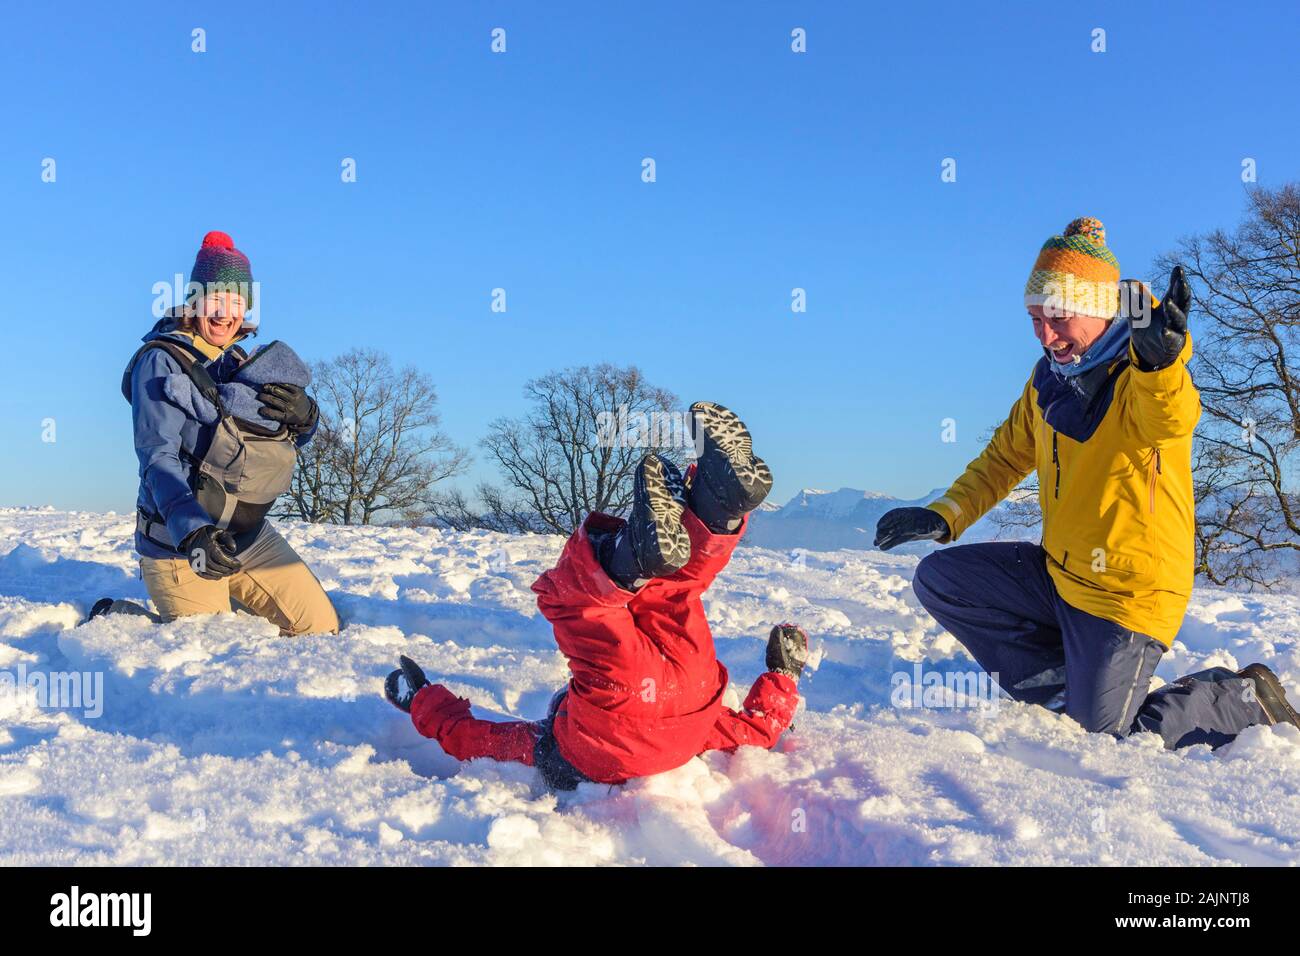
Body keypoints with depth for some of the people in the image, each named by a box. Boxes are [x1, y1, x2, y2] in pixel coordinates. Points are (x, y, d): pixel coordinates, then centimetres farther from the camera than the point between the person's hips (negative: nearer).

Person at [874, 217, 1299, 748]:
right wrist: (944, 515, 1)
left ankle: (1246, 700, 19)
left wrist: (1160, 360, -67)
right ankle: (1066, 681, 8)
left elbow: (1171, 419, -44)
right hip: (1058, 573, 8)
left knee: (1107, 735, -4)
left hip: (1128, 591, -7)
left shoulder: (1149, 375, -19)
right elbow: (1006, 456, 15)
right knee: (936, 579, 2)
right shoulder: (1049, 377, 4)